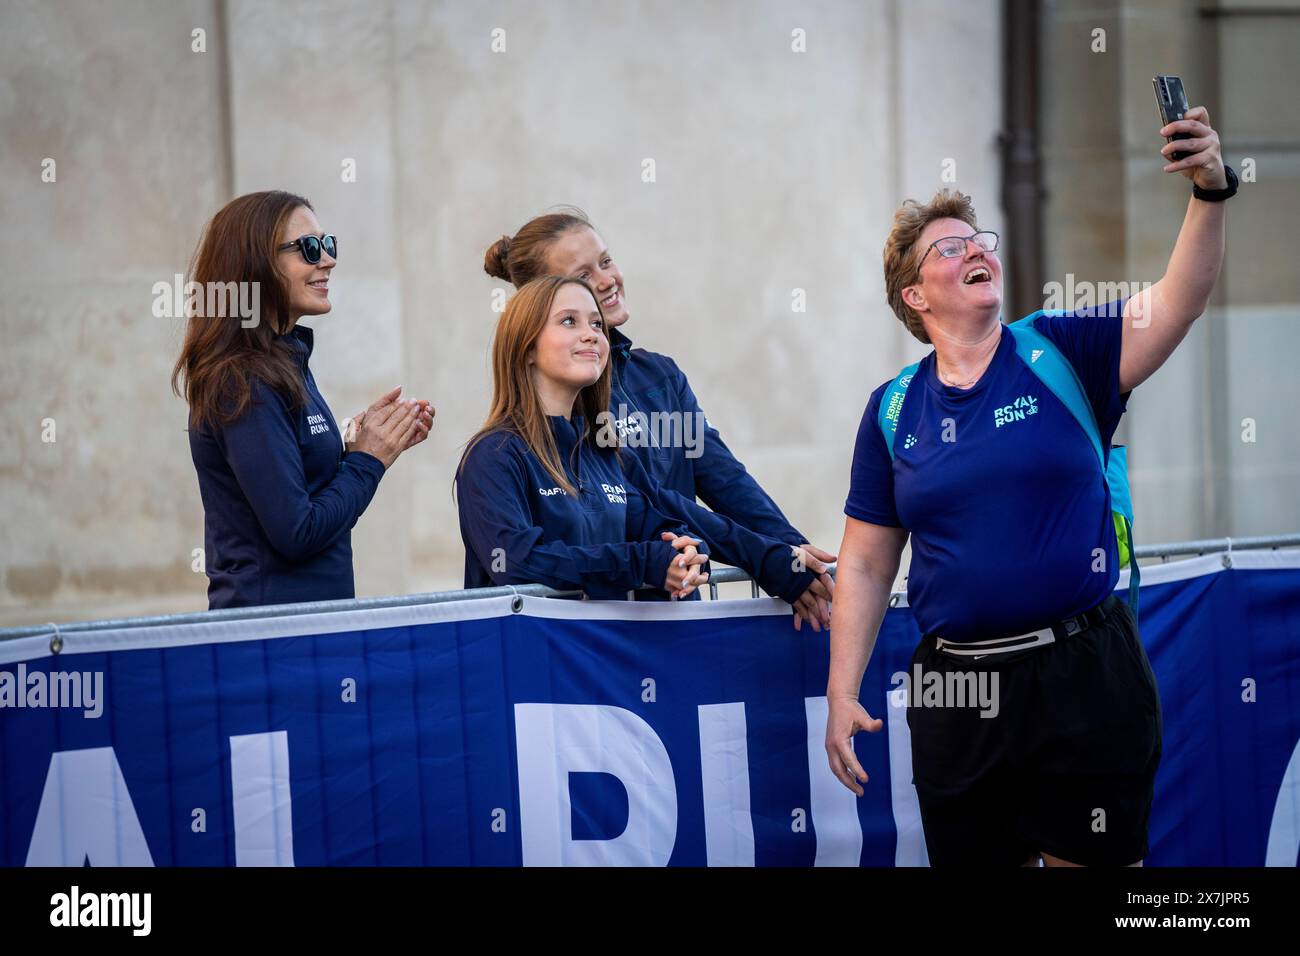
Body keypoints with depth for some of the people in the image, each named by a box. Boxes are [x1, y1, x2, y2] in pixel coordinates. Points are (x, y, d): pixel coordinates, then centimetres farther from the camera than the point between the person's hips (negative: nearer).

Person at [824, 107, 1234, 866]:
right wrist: (842, 695, 3)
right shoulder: (893, 410, 7)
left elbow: (1176, 304, -15)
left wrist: (1211, 190, -31)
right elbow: (867, 564, 10)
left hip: (1084, 678, -2)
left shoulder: (1062, 355, 1)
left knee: (1096, 860, 2)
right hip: (956, 685, 2)